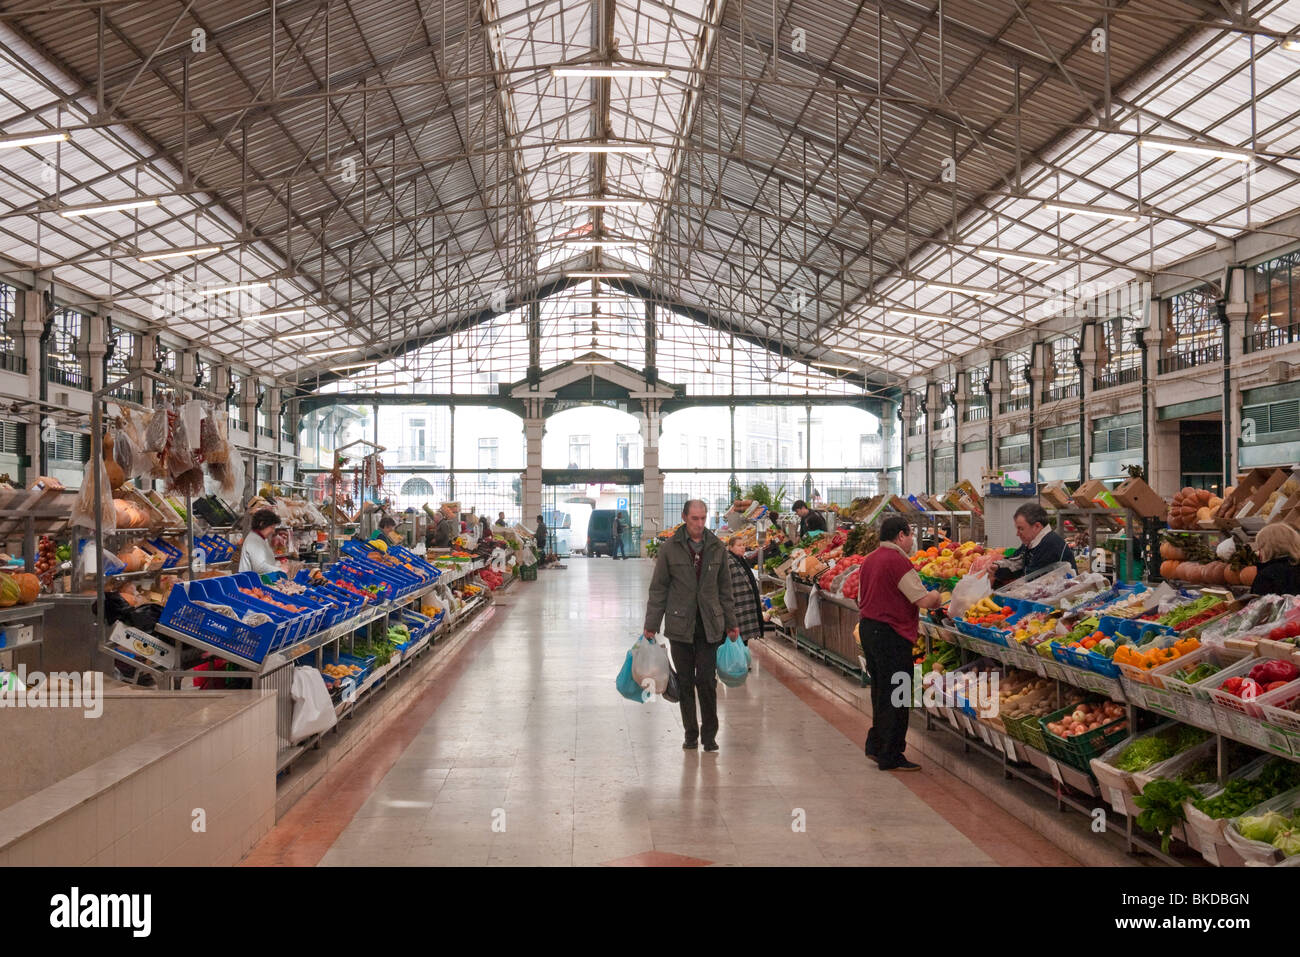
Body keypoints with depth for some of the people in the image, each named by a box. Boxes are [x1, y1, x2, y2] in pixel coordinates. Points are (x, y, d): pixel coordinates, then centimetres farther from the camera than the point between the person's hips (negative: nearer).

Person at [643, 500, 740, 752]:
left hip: (709, 625, 1)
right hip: (679, 625, -1)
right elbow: (658, 589, 1)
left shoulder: (717, 547, 4)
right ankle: (690, 733, 19)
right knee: (685, 682, 7)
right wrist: (651, 625, -1)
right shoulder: (669, 548, -2)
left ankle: (709, 734, 12)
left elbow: (725, 588, 11)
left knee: (707, 681, -2)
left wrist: (731, 623, 12)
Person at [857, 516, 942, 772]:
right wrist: (935, 596, 3)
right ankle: (891, 757, 6)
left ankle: (875, 745, 27)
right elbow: (923, 600, -19)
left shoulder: (870, 560, 12)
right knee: (895, 696, 0)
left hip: (867, 628, 9)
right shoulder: (898, 561, -16)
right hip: (890, 634, -9)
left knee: (880, 692, 19)